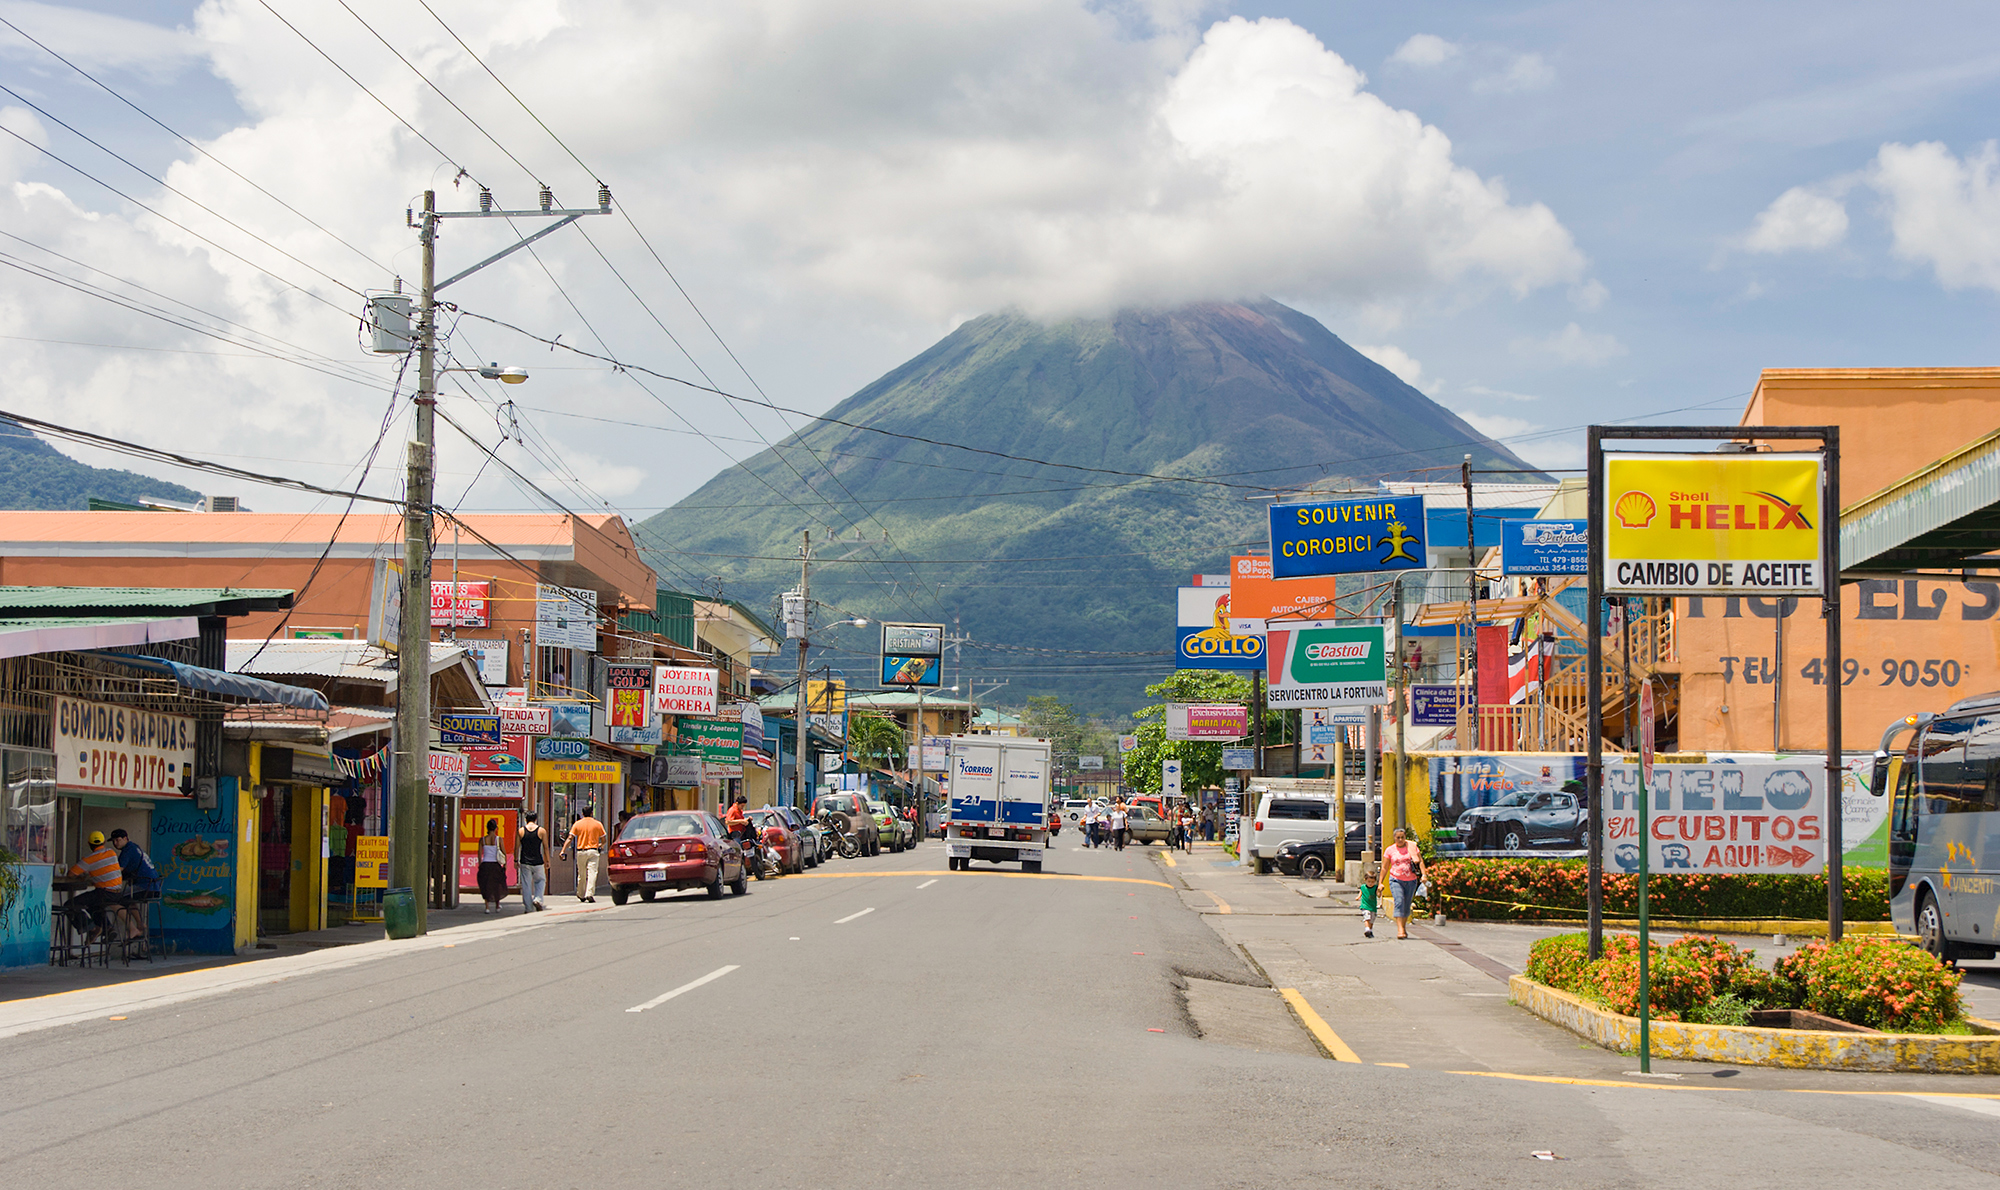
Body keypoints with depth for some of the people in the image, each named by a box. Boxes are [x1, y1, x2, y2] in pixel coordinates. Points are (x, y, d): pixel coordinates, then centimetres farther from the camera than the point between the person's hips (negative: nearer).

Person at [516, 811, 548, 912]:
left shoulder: (521, 831, -1)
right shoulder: (542, 831, -3)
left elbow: (516, 848, 1)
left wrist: (516, 861, 10)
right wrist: (547, 861, 8)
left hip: (525, 862, 1)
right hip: (537, 862, -1)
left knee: (526, 885, 6)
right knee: (541, 881, 18)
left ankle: (528, 908, 6)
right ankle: (537, 899, -3)